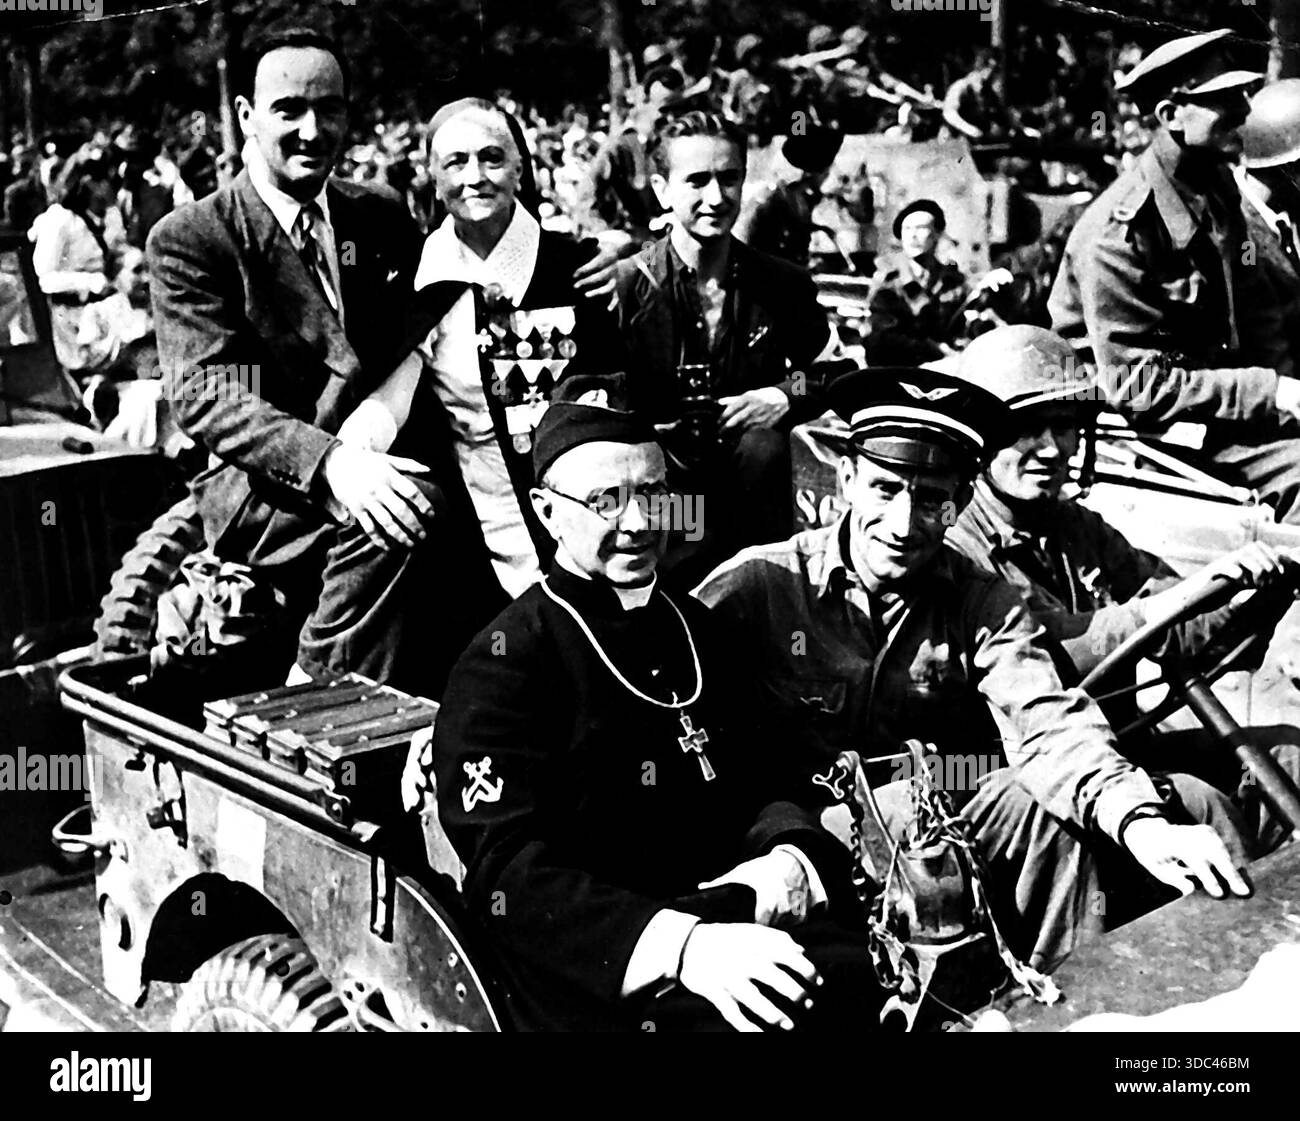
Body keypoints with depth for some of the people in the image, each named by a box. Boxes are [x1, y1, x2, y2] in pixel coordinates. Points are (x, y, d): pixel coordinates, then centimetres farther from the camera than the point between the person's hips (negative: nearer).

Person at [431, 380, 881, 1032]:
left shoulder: (688, 625, 16)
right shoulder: (501, 666, -5)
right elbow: (508, 876, -15)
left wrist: (791, 856, -6)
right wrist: (682, 946, -29)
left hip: (733, 914, 6)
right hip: (607, 977, -6)